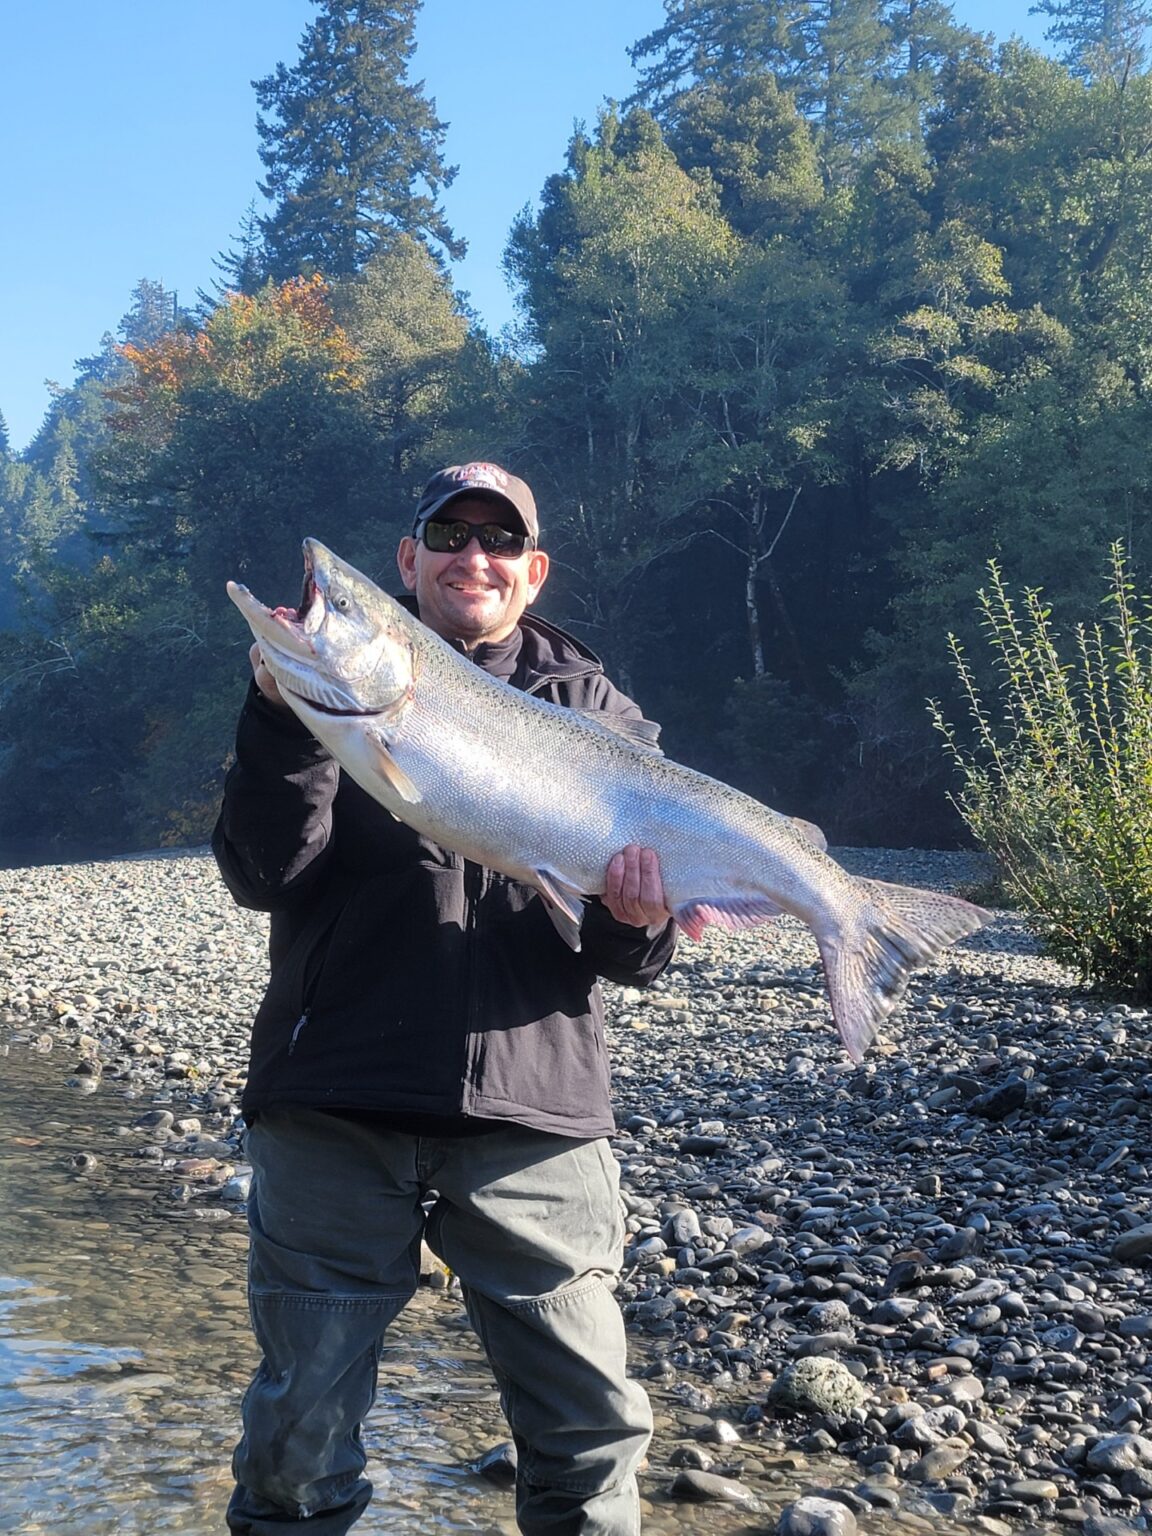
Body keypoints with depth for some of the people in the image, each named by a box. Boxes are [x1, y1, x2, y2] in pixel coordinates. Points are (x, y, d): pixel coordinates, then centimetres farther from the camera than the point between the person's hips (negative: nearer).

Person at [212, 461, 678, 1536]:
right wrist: (288, 717, -20)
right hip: (336, 1110, 0)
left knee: (592, 1427, 5)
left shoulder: (593, 710, 10)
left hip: (532, 1114, 1)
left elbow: (629, 960, 5)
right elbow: (263, 877, -7)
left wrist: (635, 922, -18)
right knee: (299, 1436, 7)